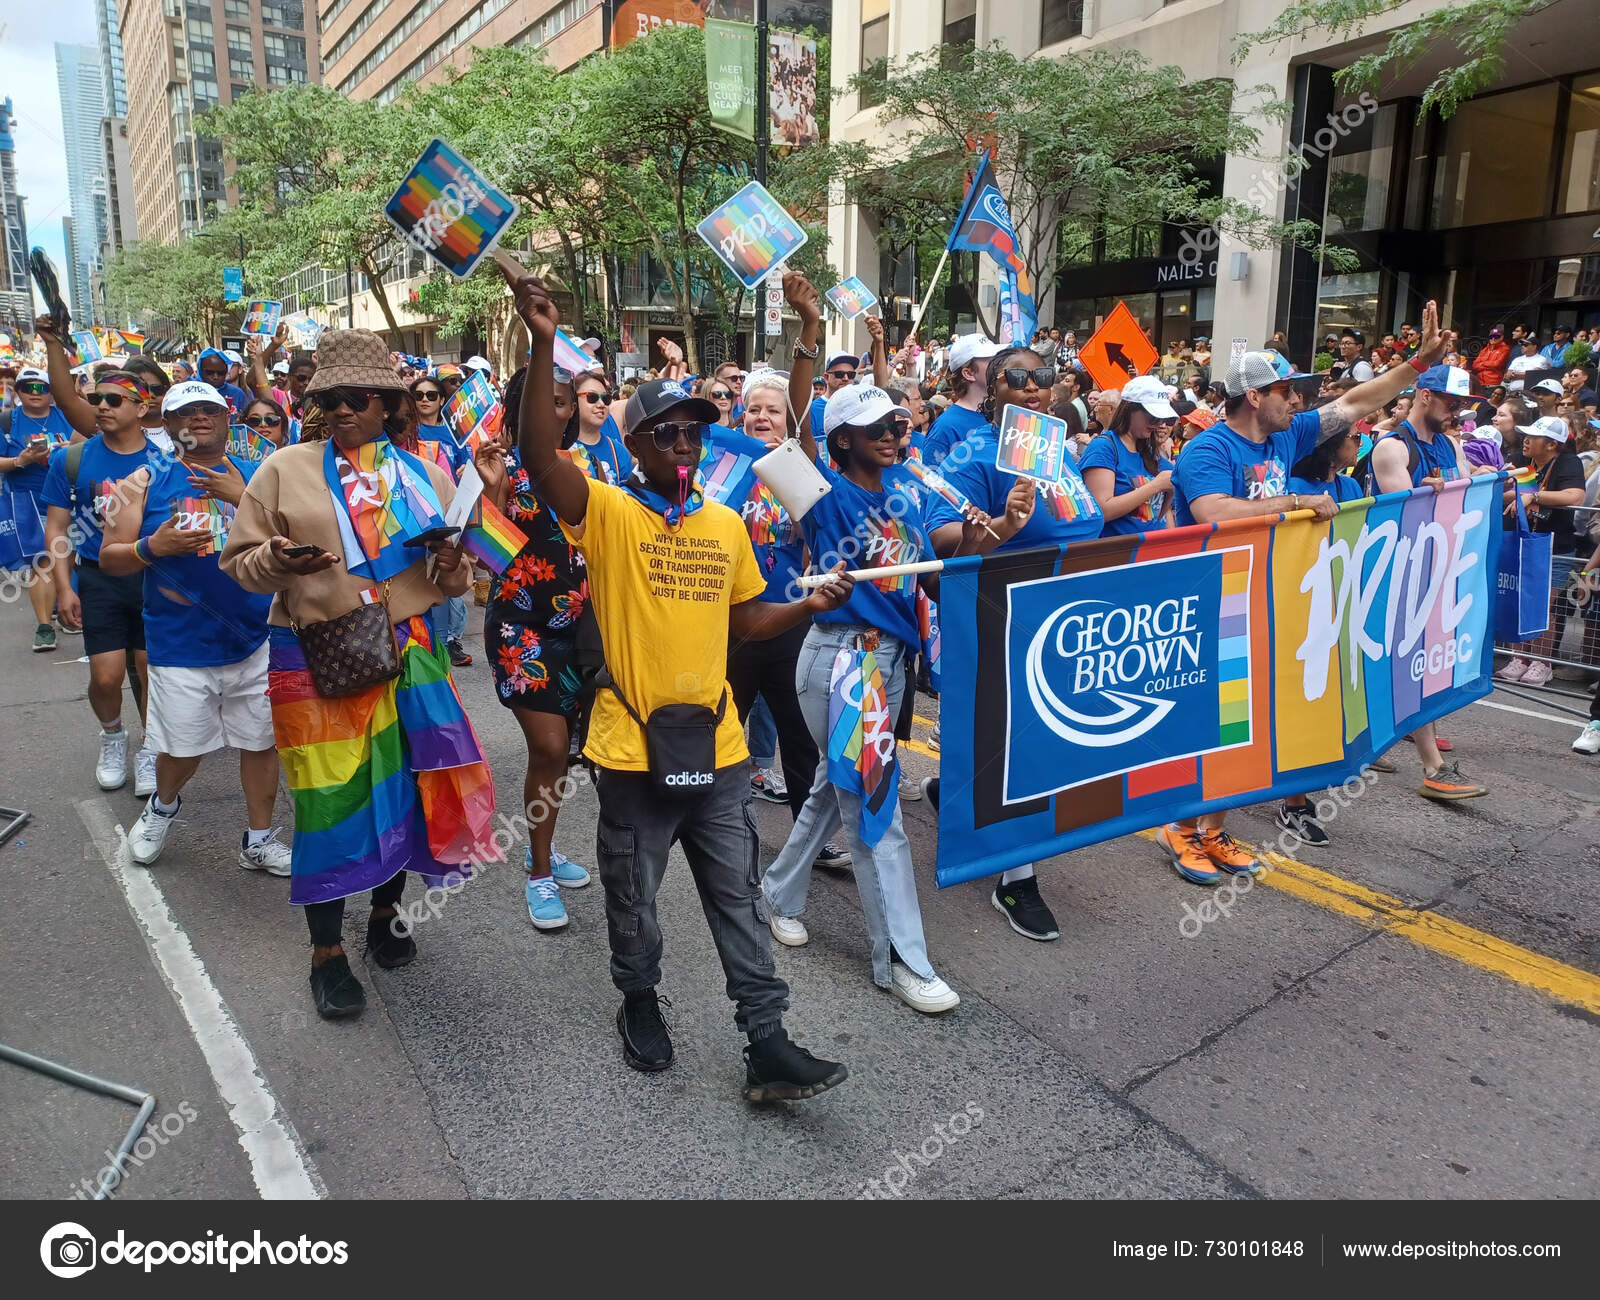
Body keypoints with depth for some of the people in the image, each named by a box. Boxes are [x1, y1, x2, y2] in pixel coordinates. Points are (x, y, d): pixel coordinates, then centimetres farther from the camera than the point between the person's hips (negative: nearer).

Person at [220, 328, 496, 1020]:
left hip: (407, 655, 3)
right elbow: (239, 560, 4)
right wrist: (279, 560, -18)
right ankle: (327, 952, 17)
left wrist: (452, 568, -8)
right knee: (328, 798, 0)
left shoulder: (427, 477, 10)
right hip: (316, 662, -2)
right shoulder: (284, 469, 3)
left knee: (401, 784, 10)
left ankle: (386, 912, 35)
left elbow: (452, 580, 15)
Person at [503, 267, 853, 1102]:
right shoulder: (605, 512, -8)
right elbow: (539, 456, -26)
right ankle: (640, 1005, 41)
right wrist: (544, 347, -34)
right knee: (634, 901, 16)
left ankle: (767, 1044, 18)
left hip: (716, 747, 4)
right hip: (633, 750, -3)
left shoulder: (726, 524, 7)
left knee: (739, 901, 9)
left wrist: (809, 606, 1)